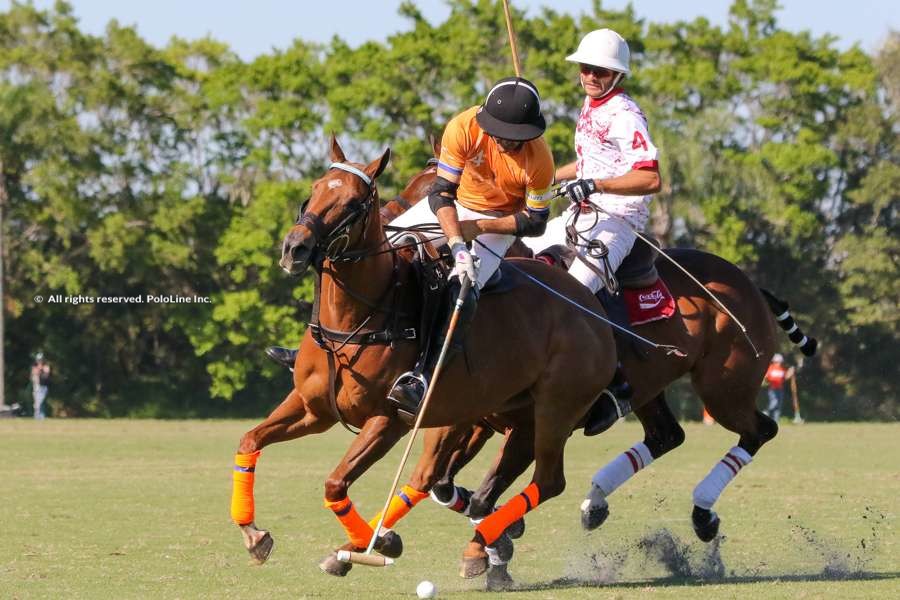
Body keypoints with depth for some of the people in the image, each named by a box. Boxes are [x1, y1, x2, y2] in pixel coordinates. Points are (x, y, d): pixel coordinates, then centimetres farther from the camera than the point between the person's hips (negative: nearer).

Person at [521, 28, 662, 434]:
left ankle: (617, 386, -18)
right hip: (581, 216, 10)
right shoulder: (590, 106, 15)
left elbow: (651, 179, -25)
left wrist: (594, 185, -32)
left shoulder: (624, 116, -15)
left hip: (616, 220, -10)